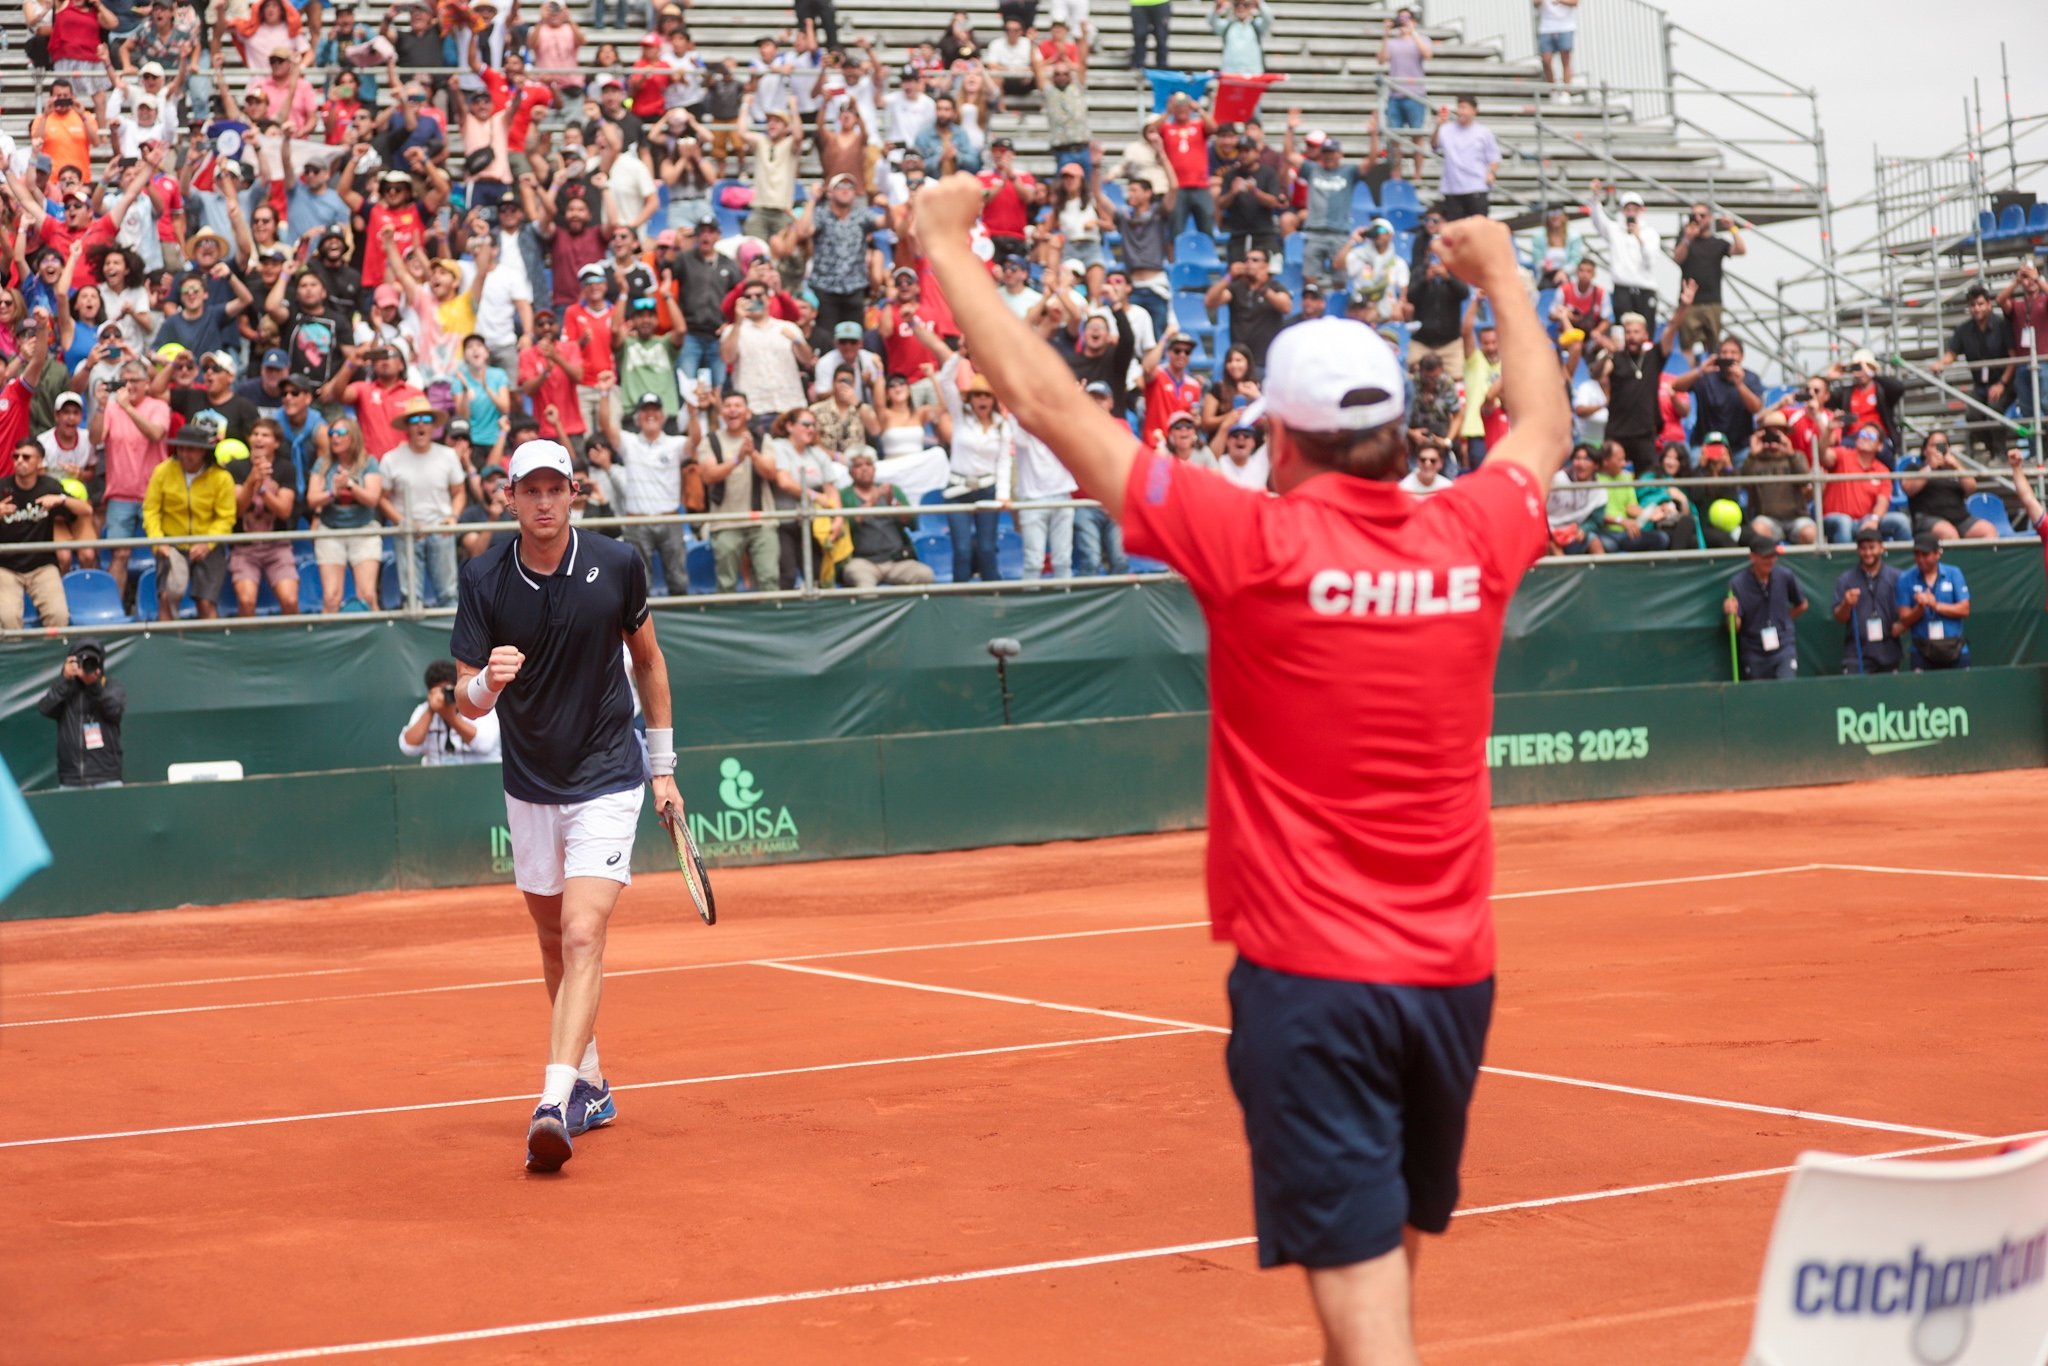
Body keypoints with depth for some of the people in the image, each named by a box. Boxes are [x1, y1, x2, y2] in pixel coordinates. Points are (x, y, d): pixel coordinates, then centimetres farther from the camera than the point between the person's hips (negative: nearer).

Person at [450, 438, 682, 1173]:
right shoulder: (484, 579, -10)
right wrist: (485, 683, -35)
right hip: (529, 787, 3)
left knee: (583, 936, -17)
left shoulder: (617, 565, -10)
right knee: (554, 941, 15)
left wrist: (663, 767, 9)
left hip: (606, 780, -3)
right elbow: (467, 701, -10)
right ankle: (590, 1084, 33)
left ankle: (556, 1102, -26)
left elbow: (648, 659, 7)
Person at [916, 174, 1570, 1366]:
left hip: (1310, 971, -5)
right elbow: (1546, 426, 24)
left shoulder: (1257, 543, -13)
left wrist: (949, 247, 3)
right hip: (1451, 969, 5)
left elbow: (1047, 401, -8)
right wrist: (1503, 274, 38)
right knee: (1393, 1254, 22)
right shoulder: (1474, 541, 0)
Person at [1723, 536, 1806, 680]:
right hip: (1754, 654, -1)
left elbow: (1802, 605, 16)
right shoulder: (1737, 584, -9)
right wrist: (1732, 614, -31)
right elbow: (1735, 628, -11)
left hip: (1784, 648, 1)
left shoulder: (1784, 576, -2)